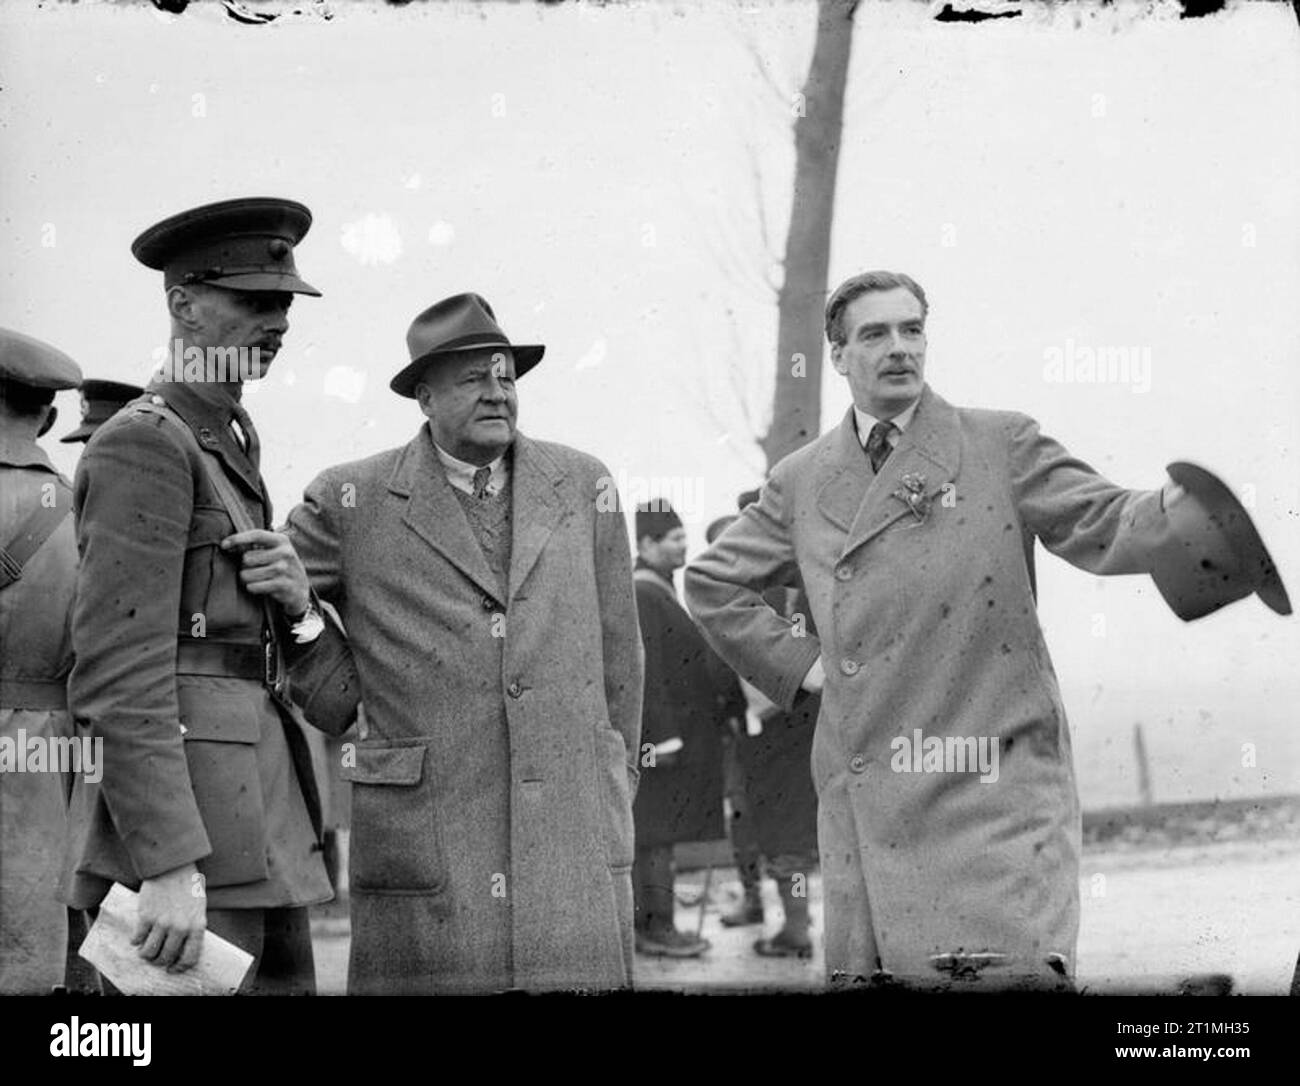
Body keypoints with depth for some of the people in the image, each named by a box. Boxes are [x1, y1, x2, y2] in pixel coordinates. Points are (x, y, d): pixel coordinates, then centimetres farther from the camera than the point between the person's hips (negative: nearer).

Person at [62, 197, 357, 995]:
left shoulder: (228, 448, 21)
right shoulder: (145, 442, -8)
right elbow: (121, 668, -17)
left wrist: (296, 604, -3)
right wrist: (169, 865, -24)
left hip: (256, 815, 9)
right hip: (180, 814, -9)